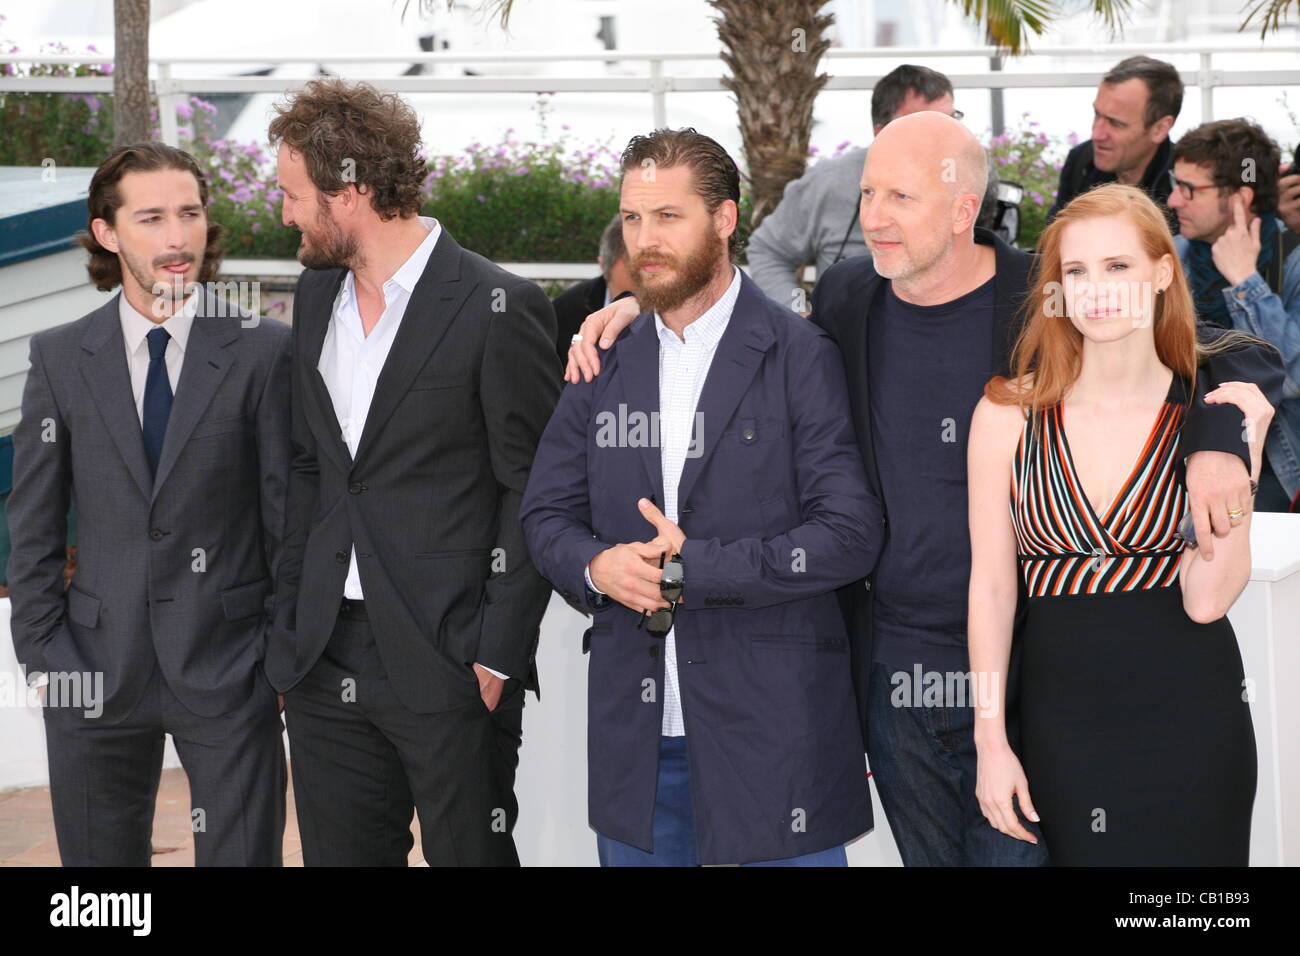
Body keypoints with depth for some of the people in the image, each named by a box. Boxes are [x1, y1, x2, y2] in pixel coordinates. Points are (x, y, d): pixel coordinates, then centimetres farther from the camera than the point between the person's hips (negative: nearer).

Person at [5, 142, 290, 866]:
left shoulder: (265, 352, -3)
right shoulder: (62, 357, 4)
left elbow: (289, 513, -1)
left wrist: (282, 653, -2)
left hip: (229, 671, -2)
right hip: (97, 669, 2)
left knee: (243, 854, 2)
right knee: (100, 857, 11)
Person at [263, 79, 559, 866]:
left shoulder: (497, 308, -10)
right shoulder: (317, 296, 11)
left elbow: (534, 495, -9)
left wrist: (498, 655, -12)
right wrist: (292, 624, 11)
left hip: (449, 669, -6)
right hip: (326, 664, 6)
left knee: (469, 852, 3)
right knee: (339, 854, 11)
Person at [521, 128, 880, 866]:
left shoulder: (801, 357, -6)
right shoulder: (607, 364, 11)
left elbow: (850, 534, -12)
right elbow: (546, 512, 14)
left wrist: (693, 568, -15)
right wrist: (597, 565, -9)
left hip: (774, 725, -4)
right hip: (635, 726, 5)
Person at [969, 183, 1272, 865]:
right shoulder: (1009, 413, -3)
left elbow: (1206, 599, -9)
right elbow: (990, 584, 0)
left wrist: (1240, 455, -16)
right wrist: (991, 740, -3)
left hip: (1189, 715, 0)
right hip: (1061, 709, 0)